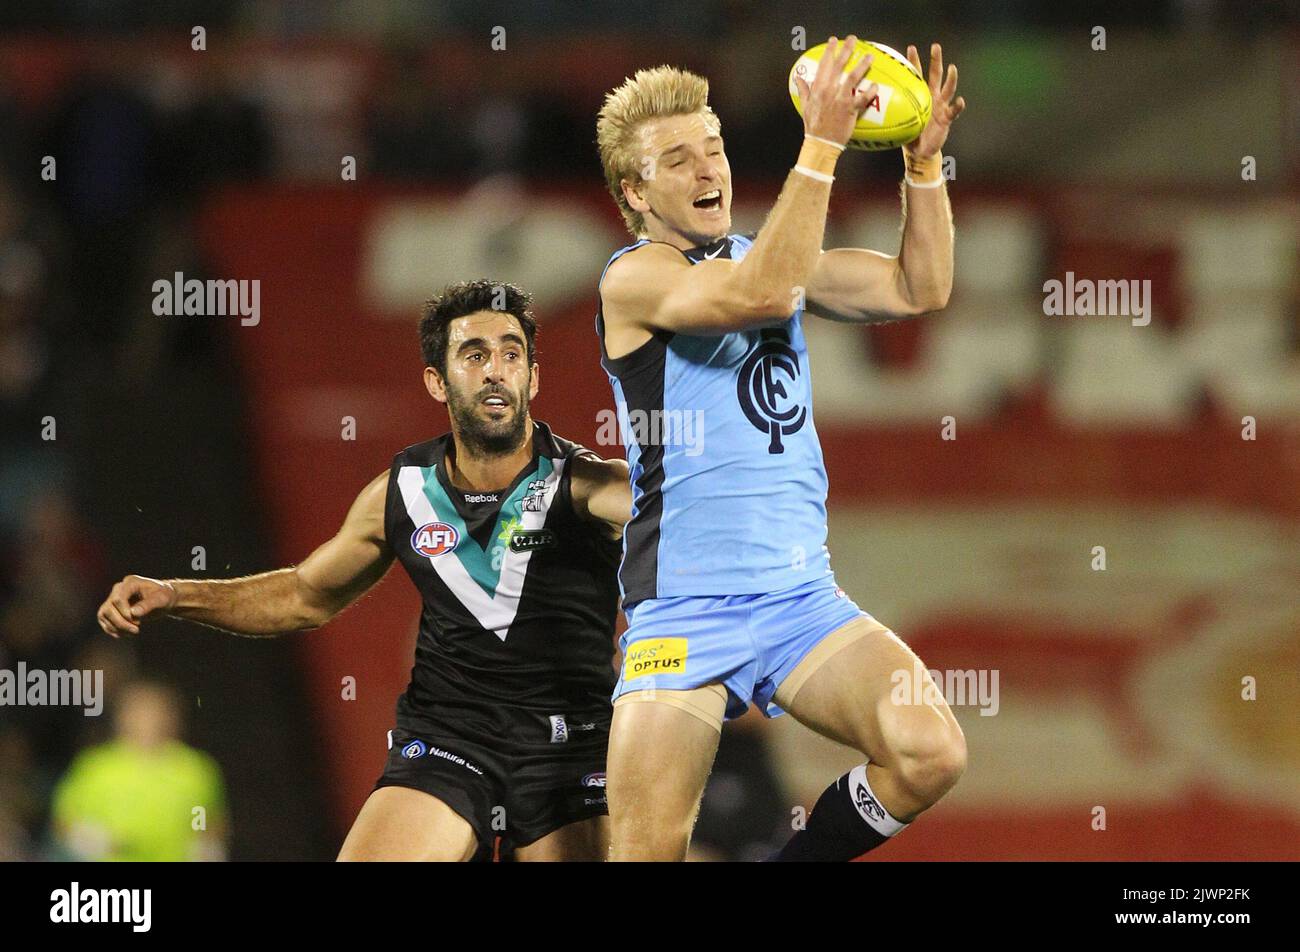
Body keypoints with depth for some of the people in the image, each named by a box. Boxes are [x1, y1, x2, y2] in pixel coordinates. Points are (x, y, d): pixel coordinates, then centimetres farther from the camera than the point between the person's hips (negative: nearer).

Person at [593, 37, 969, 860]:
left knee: (930, 755, -18)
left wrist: (925, 159, -3)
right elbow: (759, 294, -24)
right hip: (683, 612, -5)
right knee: (648, 852, -12)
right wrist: (822, 144, -27)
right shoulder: (635, 277, -6)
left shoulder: (768, 255, 15)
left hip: (804, 598, 5)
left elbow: (918, 290, 11)